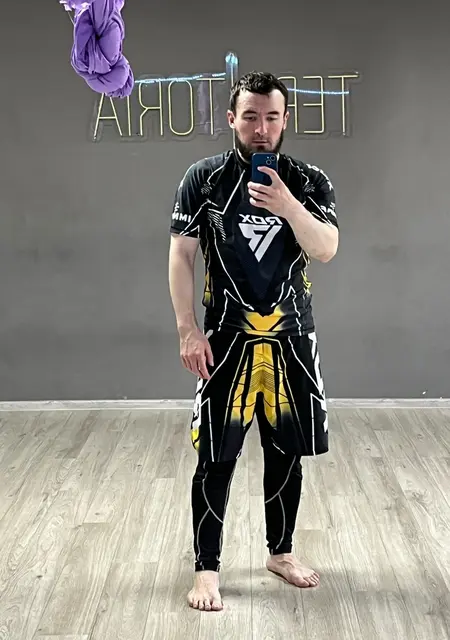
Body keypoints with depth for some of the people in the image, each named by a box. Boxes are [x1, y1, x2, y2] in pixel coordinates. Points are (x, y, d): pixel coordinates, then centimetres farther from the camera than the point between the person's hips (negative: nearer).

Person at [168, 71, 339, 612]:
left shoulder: (310, 182, 1)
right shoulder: (204, 178, -4)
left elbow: (326, 250, -10)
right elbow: (180, 256, -4)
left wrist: (289, 208, -26)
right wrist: (188, 331, -10)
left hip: (292, 340, 2)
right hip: (227, 341, -2)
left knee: (287, 452, 13)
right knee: (215, 458, 0)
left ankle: (280, 552, 32)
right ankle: (206, 568, 14)